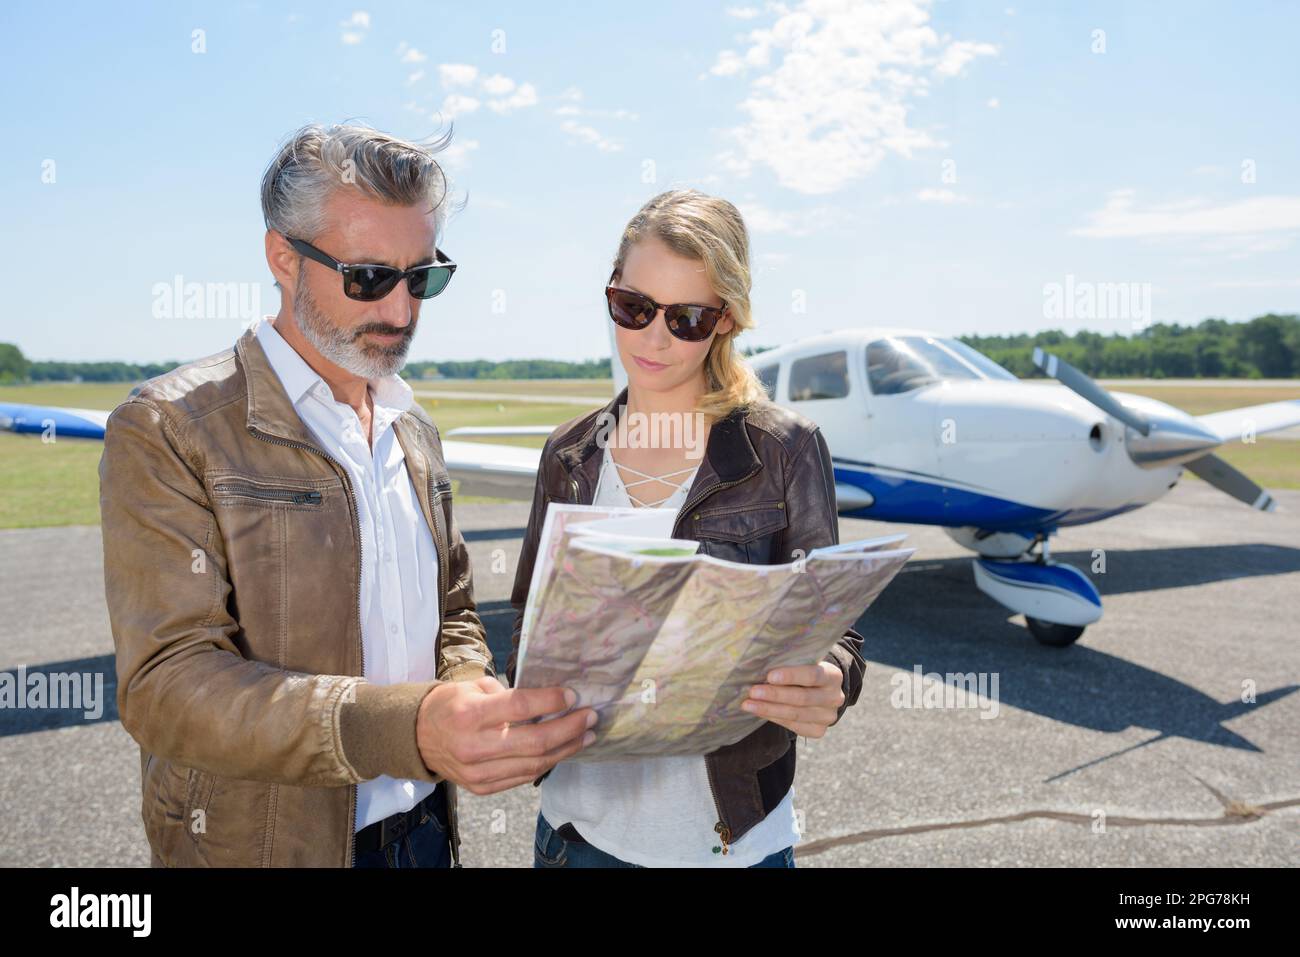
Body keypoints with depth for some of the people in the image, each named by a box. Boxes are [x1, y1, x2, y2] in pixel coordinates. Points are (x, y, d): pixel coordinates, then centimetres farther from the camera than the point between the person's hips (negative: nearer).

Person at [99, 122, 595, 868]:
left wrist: (474, 695, -11)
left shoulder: (414, 429, 5)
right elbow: (169, 685, -22)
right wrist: (409, 727, -36)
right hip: (270, 843, -5)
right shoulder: (167, 431, -14)